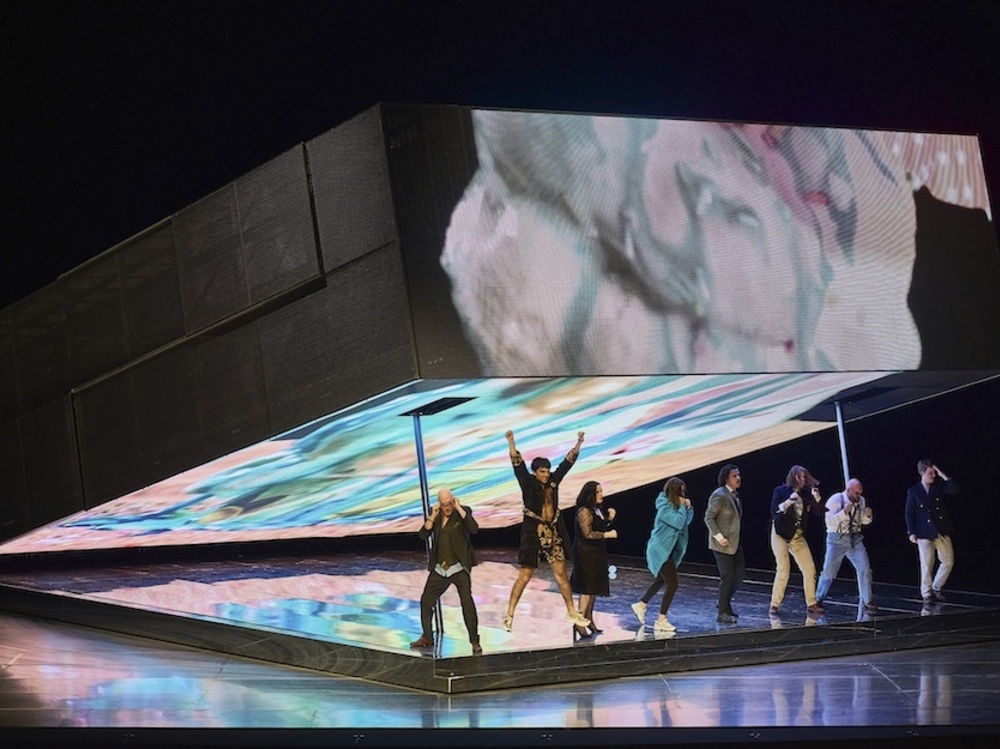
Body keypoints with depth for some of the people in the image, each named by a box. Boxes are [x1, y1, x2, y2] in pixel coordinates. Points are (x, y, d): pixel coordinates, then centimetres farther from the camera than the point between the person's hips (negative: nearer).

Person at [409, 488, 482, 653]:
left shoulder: (463, 511, -7)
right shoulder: (435, 514, 5)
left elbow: (474, 529, -24)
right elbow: (423, 535, -2)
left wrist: (459, 508, -23)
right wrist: (432, 517, -14)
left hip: (459, 568, -5)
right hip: (439, 570, 5)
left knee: (467, 601, -15)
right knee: (426, 601, 8)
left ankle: (474, 641, -7)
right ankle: (427, 637, 25)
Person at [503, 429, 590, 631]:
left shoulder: (553, 482, 6)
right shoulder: (528, 483, -6)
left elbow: (568, 462, 12)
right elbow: (517, 464, -18)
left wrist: (578, 444, 8)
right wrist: (511, 443, -29)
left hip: (554, 533, 5)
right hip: (533, 533, -5)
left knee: (561, 573, 10)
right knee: (524, 575, -4)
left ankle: (572, 612, 20)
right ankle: (509, 615, -1)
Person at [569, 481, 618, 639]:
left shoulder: (599, 510, 10)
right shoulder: (584, 512, -17)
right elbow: (588, 533, -23)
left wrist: (610, 519, 3)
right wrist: (607, 534, -23)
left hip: (597, 554, 9)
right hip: (586, 553, -9)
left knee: (594, 588, 13)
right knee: (588, 588, -11)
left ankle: (589, 619, 21)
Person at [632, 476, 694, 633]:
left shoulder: (674, 505, 7)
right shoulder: (665, 508, -21)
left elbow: (687, 521, 14)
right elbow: (679, 522, -31)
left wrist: (688, 507, -3)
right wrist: (682, 507, -18)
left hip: (667, 550, 10)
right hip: (661, 551, -10)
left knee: (662, 580, 25)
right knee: (672, 585, -10)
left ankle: (641, 605, 39)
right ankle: (661, 621, -4)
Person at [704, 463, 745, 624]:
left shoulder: (735, 495, 10)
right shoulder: (719, 496, -16)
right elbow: (709, 518, -17)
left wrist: (736, 537, 12)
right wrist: (719, 537, -21)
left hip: (735, 543, 9)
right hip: (723, 544, -9)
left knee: (739, 573, 10)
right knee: (727, 576, -5)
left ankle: (725, 603, 26)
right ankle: (723, 613, 4)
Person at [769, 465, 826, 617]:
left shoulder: (805, 493, 6)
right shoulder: (780, 491, -6)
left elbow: (819, 511, 6)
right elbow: (774, 511, -17)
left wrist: (817, 498, -11)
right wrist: (788, 501, -28)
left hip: (798, 536, 5)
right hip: (781, 534, -5)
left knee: (810, 570, 2)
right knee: (783, 570, -14)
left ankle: (811, 604, 12)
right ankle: (774, 605, -7)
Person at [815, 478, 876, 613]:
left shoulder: (861, 501, 1)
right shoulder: (835, 500, -12)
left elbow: (864, 522, 14)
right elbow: (829, 522, -19)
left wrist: (867, 516, -9)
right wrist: (844, 512, -28)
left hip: (855, 539, 3)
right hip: (837, 539, -3)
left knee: (865, 568, -7)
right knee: (828, 571, 0)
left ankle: (866, 602, 3)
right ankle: (818, 600, 17)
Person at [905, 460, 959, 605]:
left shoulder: (939, 486, 4)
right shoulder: (913, 492, -2)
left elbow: (954, 491, -12)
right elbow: (909, 513, 0)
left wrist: (943, 476, -14)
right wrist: (911, 533, -6)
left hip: (942, 532, 3)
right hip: (925, 533, -3)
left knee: (948, 561, 4)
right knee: (927, 565, -2)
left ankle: (936, 588, 22)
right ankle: (926, 595, 9)